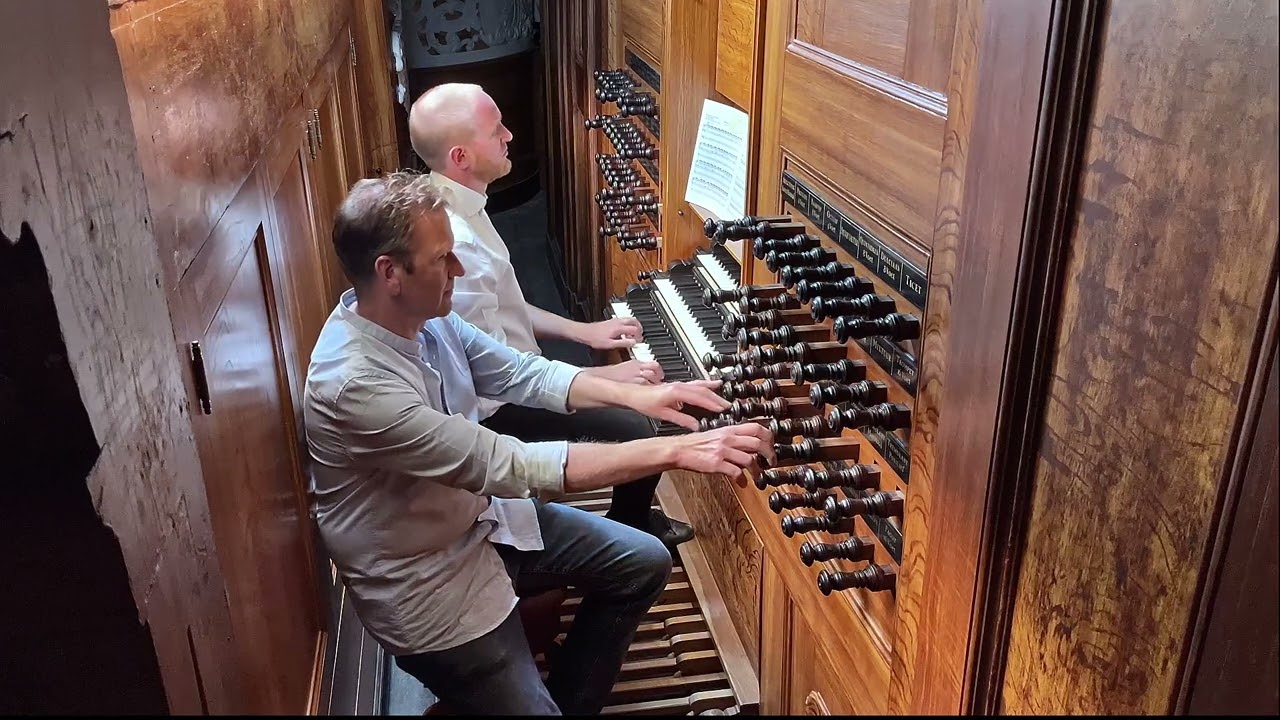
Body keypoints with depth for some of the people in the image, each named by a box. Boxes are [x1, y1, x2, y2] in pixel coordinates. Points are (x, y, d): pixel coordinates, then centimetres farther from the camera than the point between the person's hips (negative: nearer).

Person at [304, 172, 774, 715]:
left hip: (478, 516, 8)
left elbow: (520, 373, 3)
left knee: (645, 564, 11)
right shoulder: (354, 384, -34)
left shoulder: (418, 315, -8)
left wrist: (635, 395, -11)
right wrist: (674, 452, -36)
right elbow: (510, 467, -36)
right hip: (428, 587, -8)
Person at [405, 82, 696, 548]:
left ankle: (633, 518, 36)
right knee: (639, 435, -11)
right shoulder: (453, 244, -31)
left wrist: (581, 331, 9)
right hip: (494, 410, -10)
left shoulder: (454, 206, 1)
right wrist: (605, 376, -20)